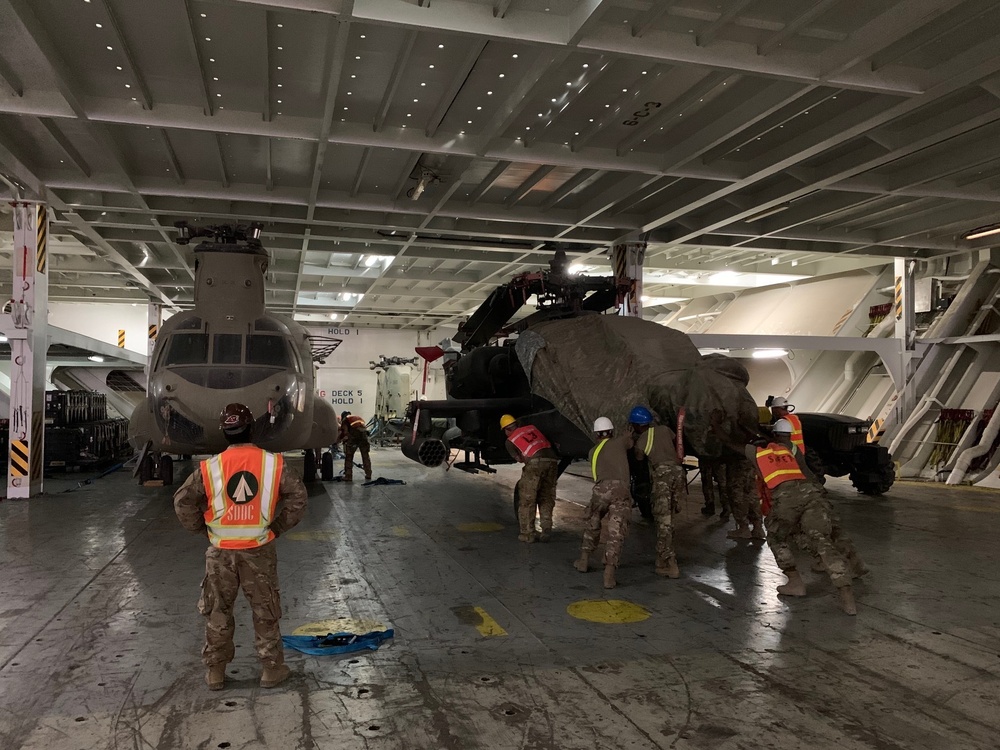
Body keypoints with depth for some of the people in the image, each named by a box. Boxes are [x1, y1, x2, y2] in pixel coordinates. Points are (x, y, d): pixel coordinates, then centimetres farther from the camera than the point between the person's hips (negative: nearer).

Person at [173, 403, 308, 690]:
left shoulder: (209, 467, -7)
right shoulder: (273, 463, -9)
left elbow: (183, 502, -4)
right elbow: (297, 497, -7)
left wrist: (204, 528, 9)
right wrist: (277, 527, 3)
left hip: (220, 553, 1)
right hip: (259, 551, 0)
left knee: (217, 612, 17)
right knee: (265, 612, 13)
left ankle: (215, 671, 27)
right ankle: (272, 668, 22)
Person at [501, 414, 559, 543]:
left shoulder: (510, 440, 13)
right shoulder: (531, 427, 25)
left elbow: (520, 458, 10)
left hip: (535, 463, -4)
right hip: (552, 461, 4)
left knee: (527, 500, 8)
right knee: (546, 499, 16)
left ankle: (527, 534, 9)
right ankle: (546, 529, 7)